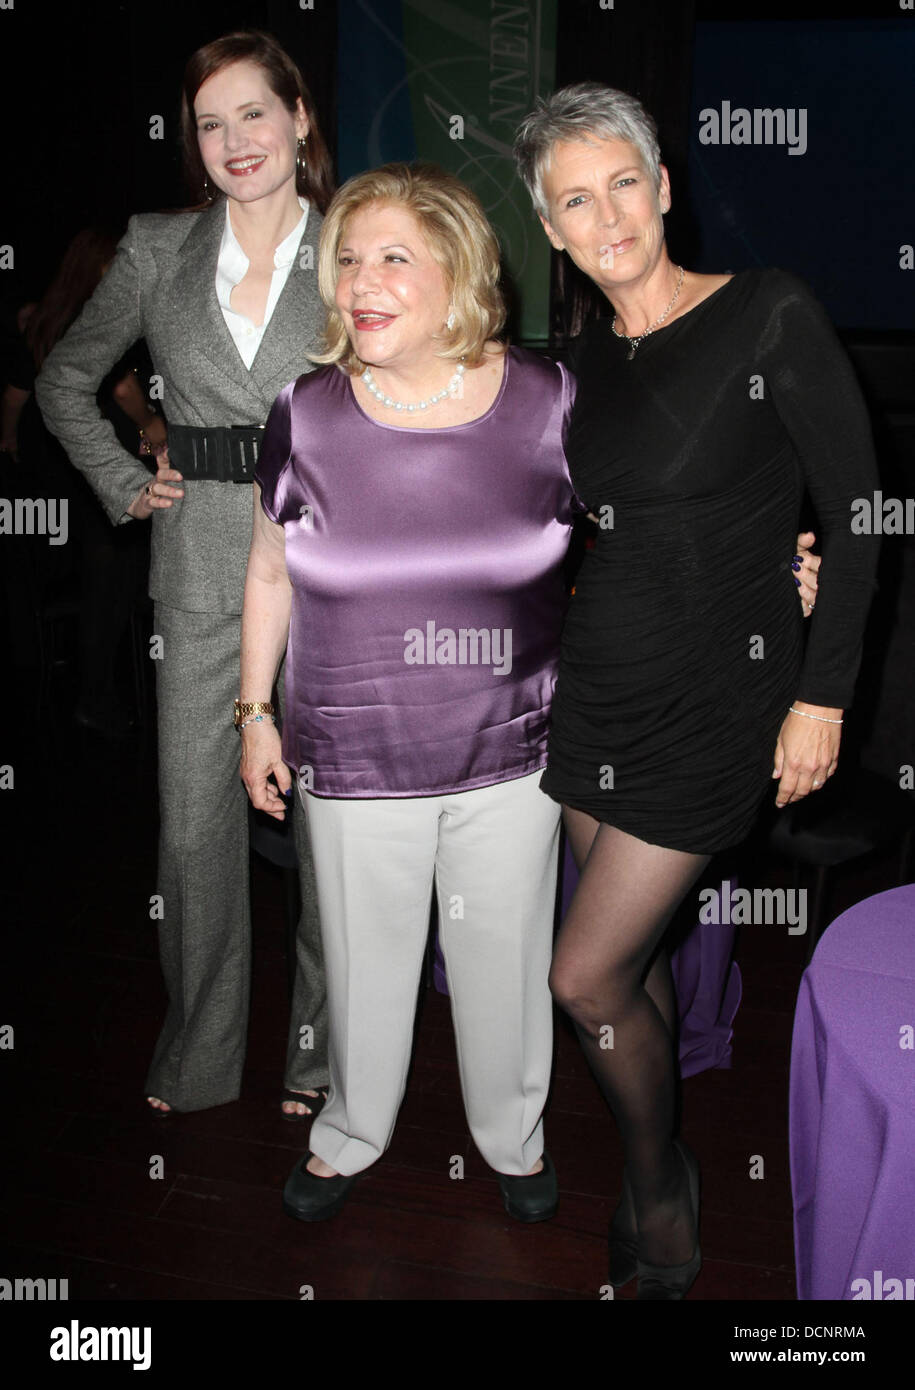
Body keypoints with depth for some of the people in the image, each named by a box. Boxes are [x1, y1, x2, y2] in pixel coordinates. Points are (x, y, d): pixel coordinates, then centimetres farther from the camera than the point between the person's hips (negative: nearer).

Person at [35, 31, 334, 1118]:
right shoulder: (158, 251, 8)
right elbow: (65, 381, 19)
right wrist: (123, 485, 8)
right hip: (202, 576, 2)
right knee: (193, 826, 7)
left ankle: (320, 1053, 26)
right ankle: (197, 1057, 28)